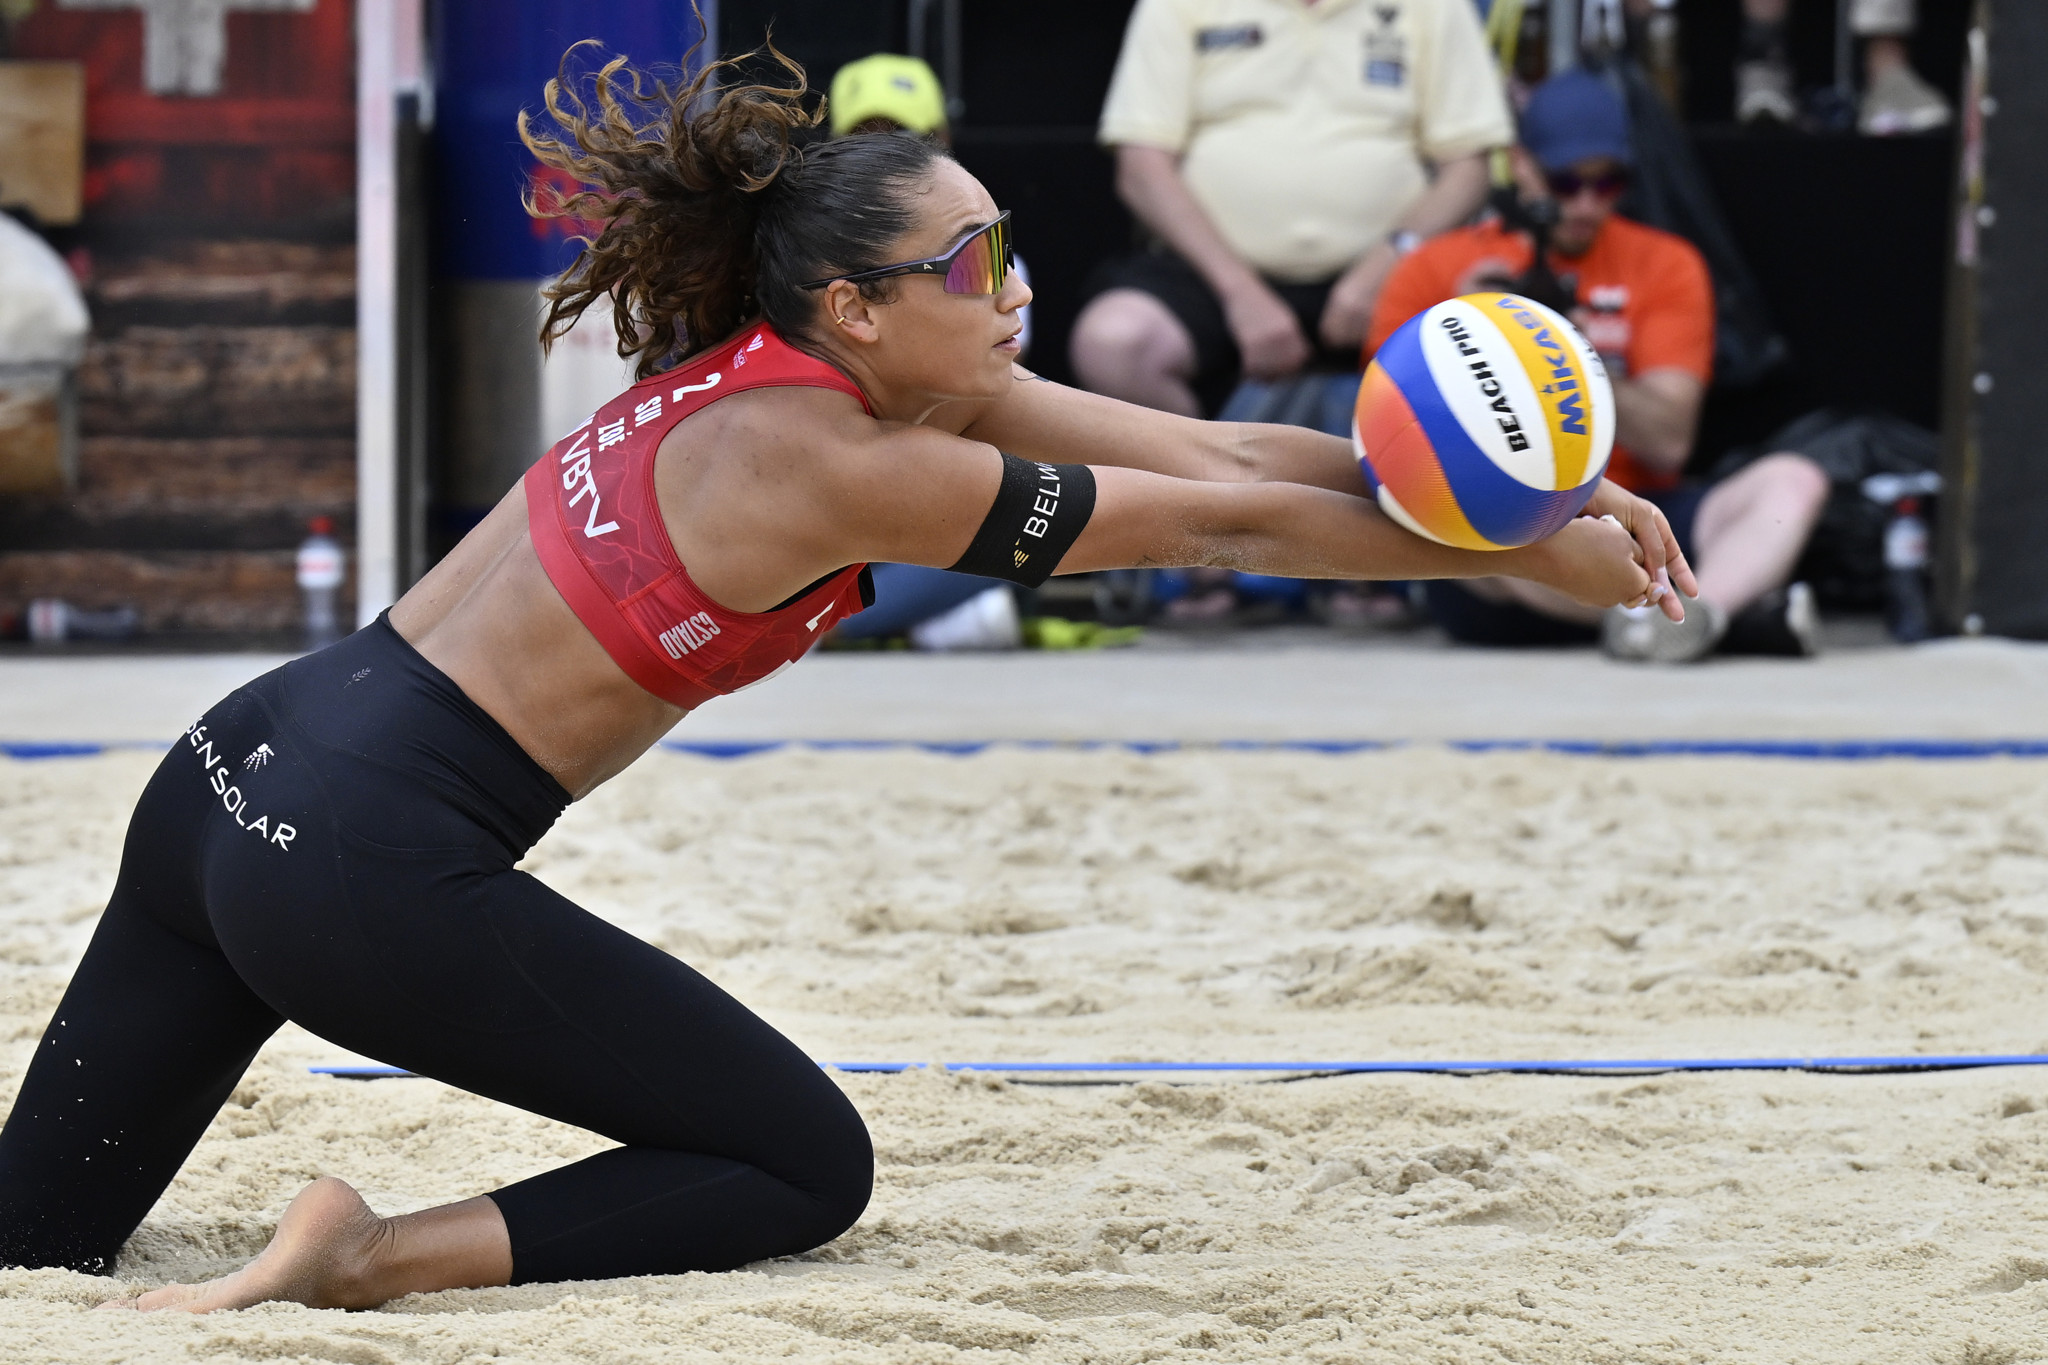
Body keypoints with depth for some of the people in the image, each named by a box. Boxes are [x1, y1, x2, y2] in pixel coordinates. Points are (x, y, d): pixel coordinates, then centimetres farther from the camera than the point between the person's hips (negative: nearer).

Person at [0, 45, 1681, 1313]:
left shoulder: (791, 375, 10)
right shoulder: (843, 465, -15)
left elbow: (1220, 450, 8)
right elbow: (1223, 524, -9)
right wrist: (1524, 559, -1)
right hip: (375, 864, -9)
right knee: (807, 1167, 4)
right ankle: (379, 1257, -12)